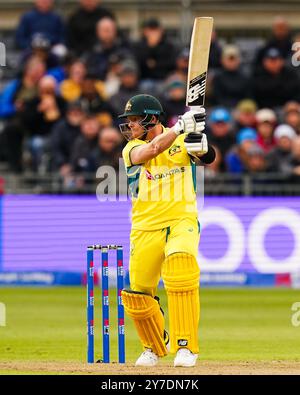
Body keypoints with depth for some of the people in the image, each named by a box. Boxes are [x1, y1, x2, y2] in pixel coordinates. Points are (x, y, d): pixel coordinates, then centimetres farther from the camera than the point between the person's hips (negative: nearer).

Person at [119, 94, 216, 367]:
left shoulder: (182, 141, 3)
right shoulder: (132, 148, 4)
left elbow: (208, 158, -13)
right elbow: (151, 150, -18)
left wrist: (200, 145, -35)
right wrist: (180, 127, -27)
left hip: (182, 221, -3)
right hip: (146, 229, 3)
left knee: (181, 266, -30)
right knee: (137, 294, 2)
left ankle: (186, 346, -23)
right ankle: (155, 347, 31)